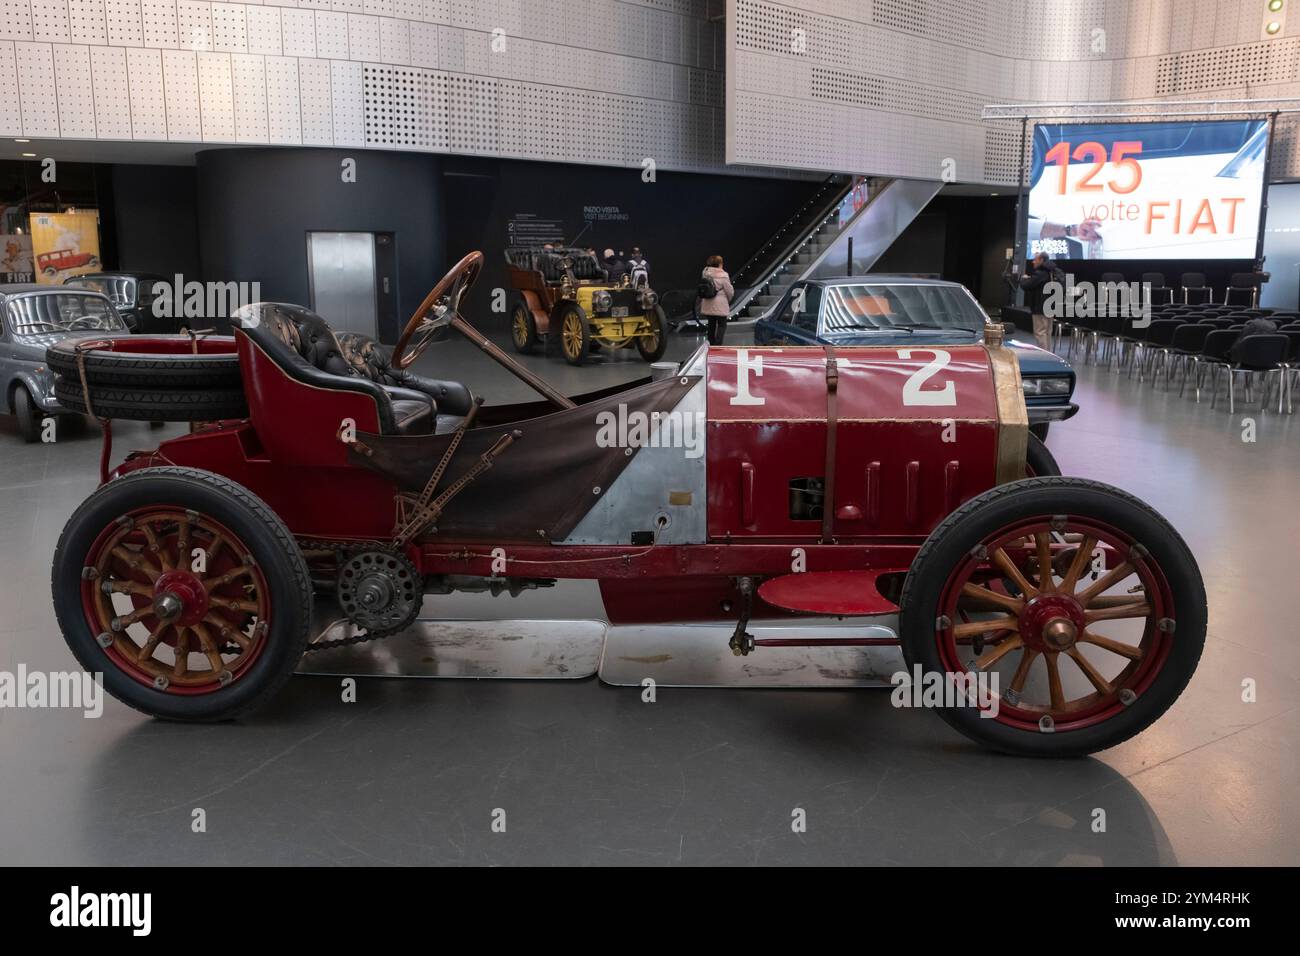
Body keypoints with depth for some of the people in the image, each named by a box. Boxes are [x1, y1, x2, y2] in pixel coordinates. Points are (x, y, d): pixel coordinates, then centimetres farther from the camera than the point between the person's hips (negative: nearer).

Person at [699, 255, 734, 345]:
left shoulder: (705, 274, -1)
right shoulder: (723, 276, -15)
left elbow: (702, 288, 3)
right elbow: (729, 291, -7)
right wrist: (729, 300, 11)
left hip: (708, 305, 5)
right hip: (720, 305, -5)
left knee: (711, 324, 16)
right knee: (722, 325, 3)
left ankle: (711, 344, 23)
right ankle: (718, 344, -8)